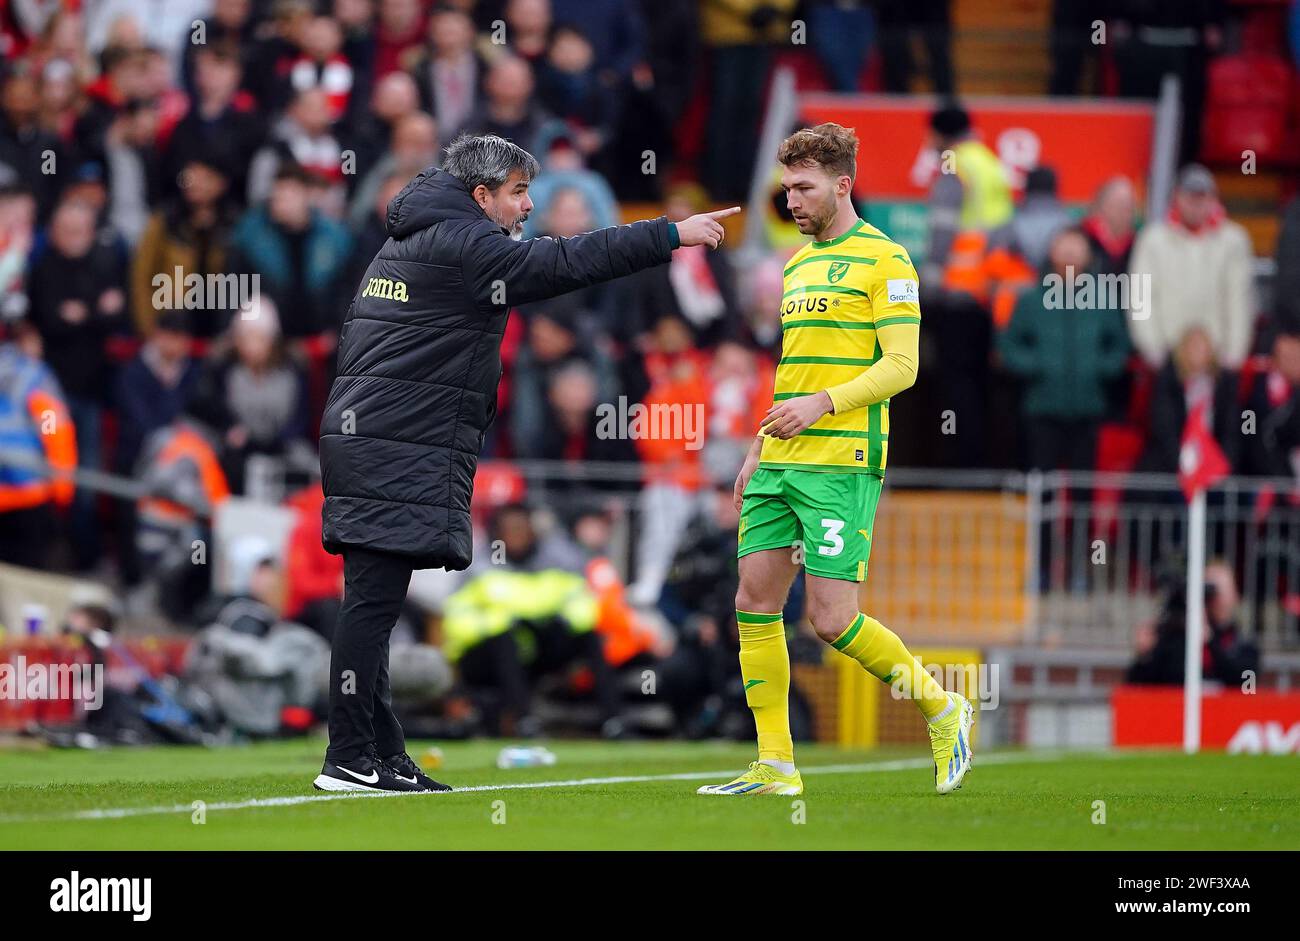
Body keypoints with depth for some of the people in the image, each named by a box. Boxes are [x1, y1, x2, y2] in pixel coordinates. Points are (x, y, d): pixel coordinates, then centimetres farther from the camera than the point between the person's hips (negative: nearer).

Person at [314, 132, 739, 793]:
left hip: (361, 438, 10)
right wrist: (671, 235, -10)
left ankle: (382, 752, 12)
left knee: (373, 602, 9)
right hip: (399, 449, -10)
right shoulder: (460, 244, -9)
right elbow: (565, 264, -13)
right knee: (374, 599, -10)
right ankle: (349, 758, -12)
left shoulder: (411, 243, 22)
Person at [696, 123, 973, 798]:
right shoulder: (798, 265, 20)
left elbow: (901, 366, -11)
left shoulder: (883, 259, -5)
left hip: (842, 464, -8)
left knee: (832, 617, -11)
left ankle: (943, 710, 10)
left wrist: (821, 405, -21)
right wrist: (757, 452, 22)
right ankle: (776, 767, 5)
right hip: (780, 464, 8)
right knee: (755, 602, 0)